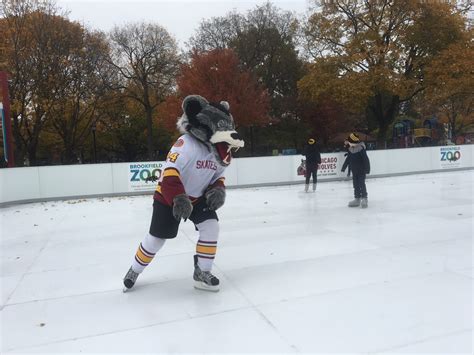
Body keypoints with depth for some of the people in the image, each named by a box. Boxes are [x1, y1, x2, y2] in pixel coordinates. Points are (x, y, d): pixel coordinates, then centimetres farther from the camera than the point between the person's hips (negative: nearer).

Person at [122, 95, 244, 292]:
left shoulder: (222, 151, -7)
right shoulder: (187, 143, -31)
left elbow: (218, 176, 8)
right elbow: (170, 172, -35)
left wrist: (218, 190, -12)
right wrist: (178, 198, -43)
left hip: (198, 197, 6)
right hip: (168, 197, -5)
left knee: (211, 227, -14)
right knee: (156, 238, 2)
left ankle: (202, 272, 3)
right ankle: (134, 271, 29)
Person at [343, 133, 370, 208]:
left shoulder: (361, 149, -18)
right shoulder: (350, 149, 3)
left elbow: (365, 159, -19)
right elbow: (348, 160, 14)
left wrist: (367, 169, -21)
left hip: (361, 170, -7)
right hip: (354, 170, 7)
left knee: (361, 183, -8)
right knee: (356, 185, 11)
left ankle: (364, 198, 1)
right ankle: (357, 199, 19)